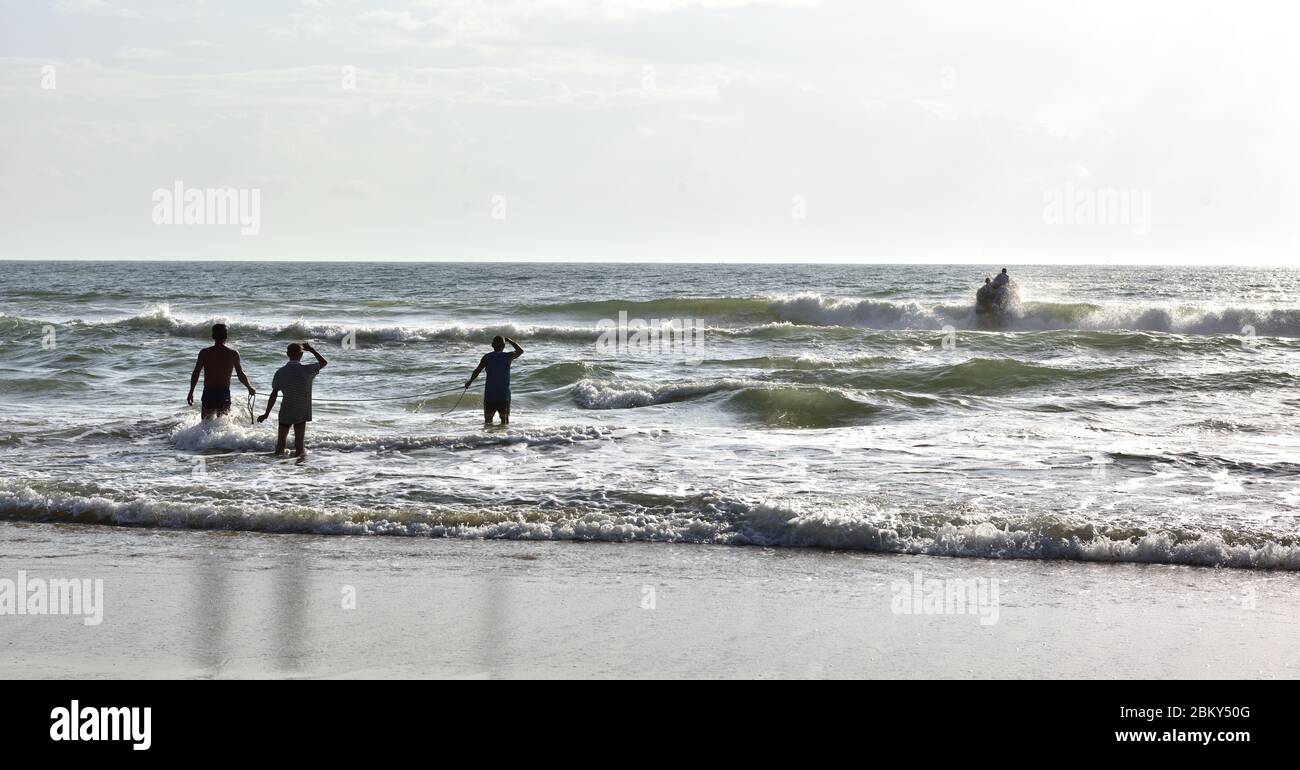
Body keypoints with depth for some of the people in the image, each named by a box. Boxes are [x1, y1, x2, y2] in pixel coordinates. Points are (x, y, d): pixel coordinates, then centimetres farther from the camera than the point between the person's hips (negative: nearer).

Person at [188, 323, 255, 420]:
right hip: (224, 393, 0)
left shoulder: (204, 353, -1)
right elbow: (241, 375, 5)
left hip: (208, 393, 0)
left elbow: (195, 373, -3)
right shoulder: (233, 354, -1)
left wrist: (191, 392, 7)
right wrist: (250, 388, 22)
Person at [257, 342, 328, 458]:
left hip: (285, 412, 2)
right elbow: (324, 362, 6)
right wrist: (311, 350, 13)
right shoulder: (307, 370, -11)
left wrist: (267, 414, 4)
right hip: (301, 412, -2)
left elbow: (274, 395, -2)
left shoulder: (281, 372, -4)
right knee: (300, 443, 3)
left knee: (280, 441, 11)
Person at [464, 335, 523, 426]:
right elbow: (521, 350, 15)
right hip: (504, 393, 0)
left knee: (488, 419, 8)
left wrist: (470, 382, 16)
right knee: (505, 418, 5)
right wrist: (509, 340, 22)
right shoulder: (508, 356, -3)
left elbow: (477, 371, 0)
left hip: (490, 392, 0)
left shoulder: (487, 357, -3)